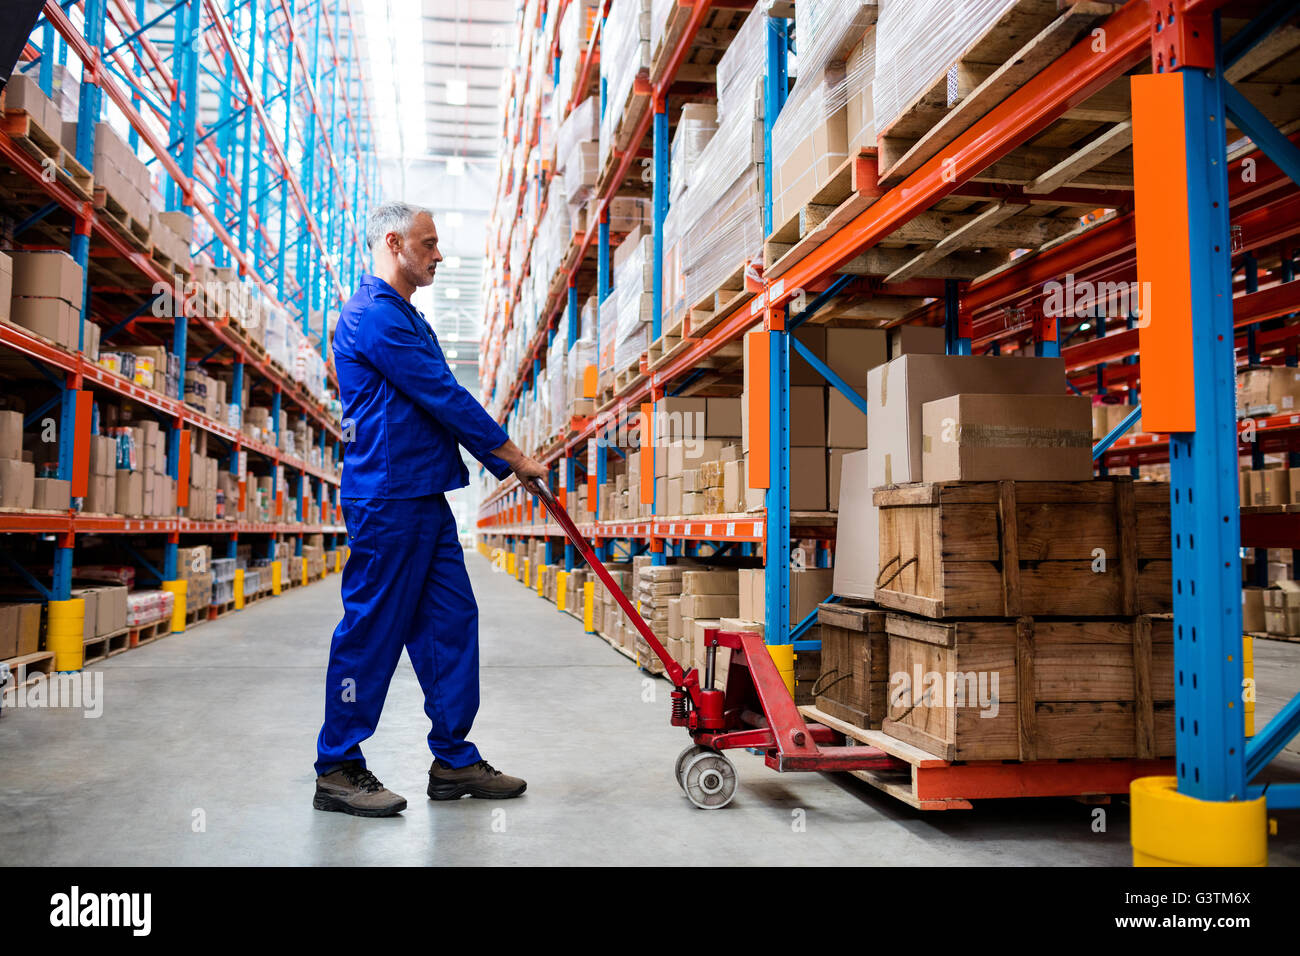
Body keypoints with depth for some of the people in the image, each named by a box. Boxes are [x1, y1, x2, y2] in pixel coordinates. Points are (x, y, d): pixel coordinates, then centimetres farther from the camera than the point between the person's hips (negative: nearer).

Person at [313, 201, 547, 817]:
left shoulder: (407, 319, 22)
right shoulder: (374, 315, -11)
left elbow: (445, 406, 21)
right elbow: (445, 398, -15)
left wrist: (506, 465, 16)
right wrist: (516, 456, -8)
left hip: (425, 499, 10)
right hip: (387, 499, -10)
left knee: (450, 623, 9)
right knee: (371, 633, -3)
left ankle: (454, 760, 17)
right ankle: (337, 771, 10)